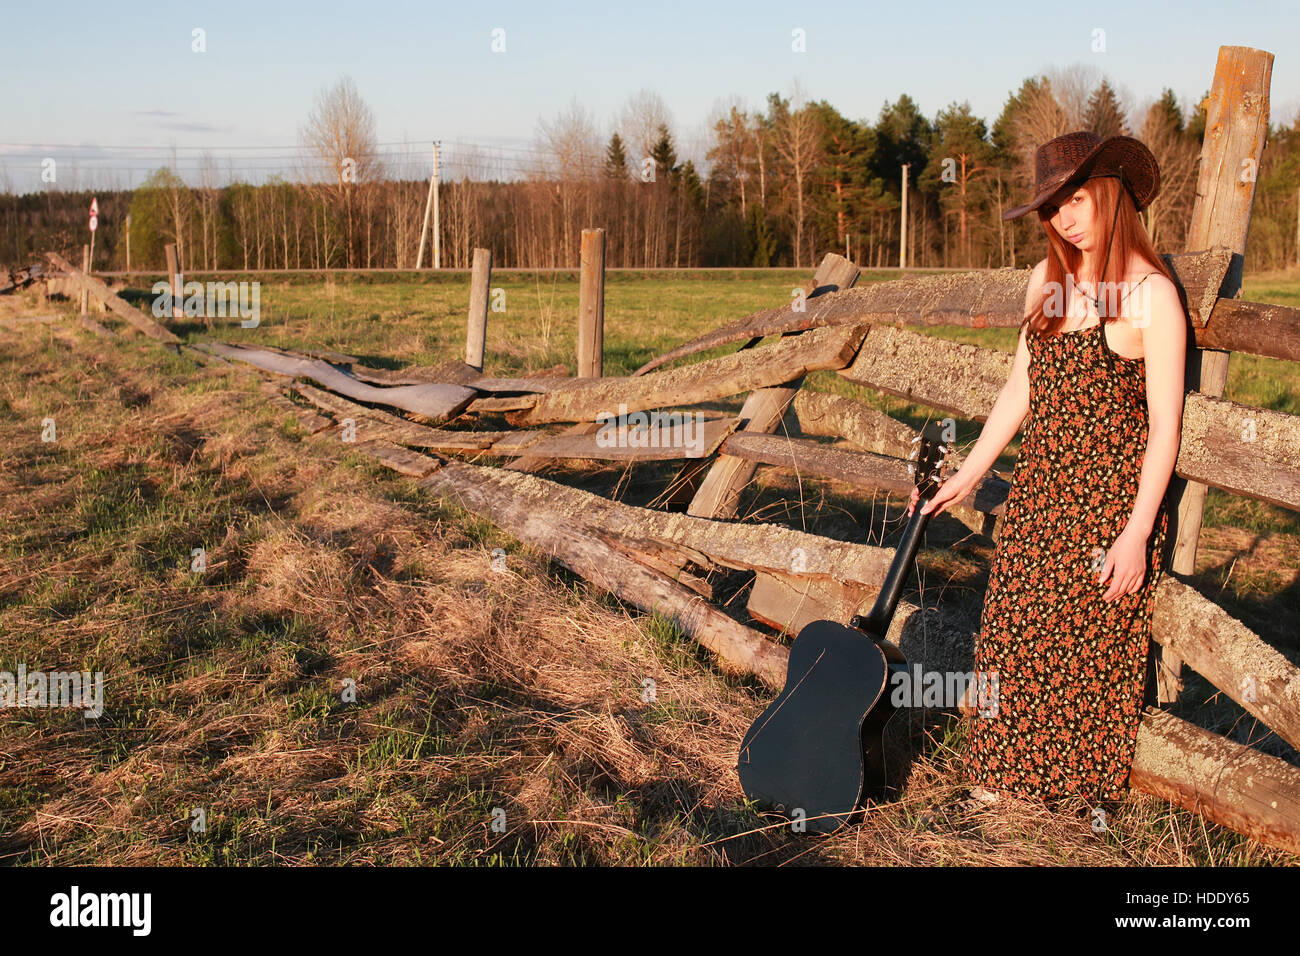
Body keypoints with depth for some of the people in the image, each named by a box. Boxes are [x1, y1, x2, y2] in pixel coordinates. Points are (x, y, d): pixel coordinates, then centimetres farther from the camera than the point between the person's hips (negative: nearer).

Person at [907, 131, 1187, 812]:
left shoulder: (1151, 293, -12)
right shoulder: (1048, 278, 8)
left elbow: (1165, 424, -13)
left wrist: (1136, 534, -17)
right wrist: (966, 478, 12)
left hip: (1112, 499, -6)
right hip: (1039, 491, 6)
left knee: (1091, 647, 4)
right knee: (1013, 635, 9)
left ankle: (1087, 792, 24)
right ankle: (1008, 774, 27)